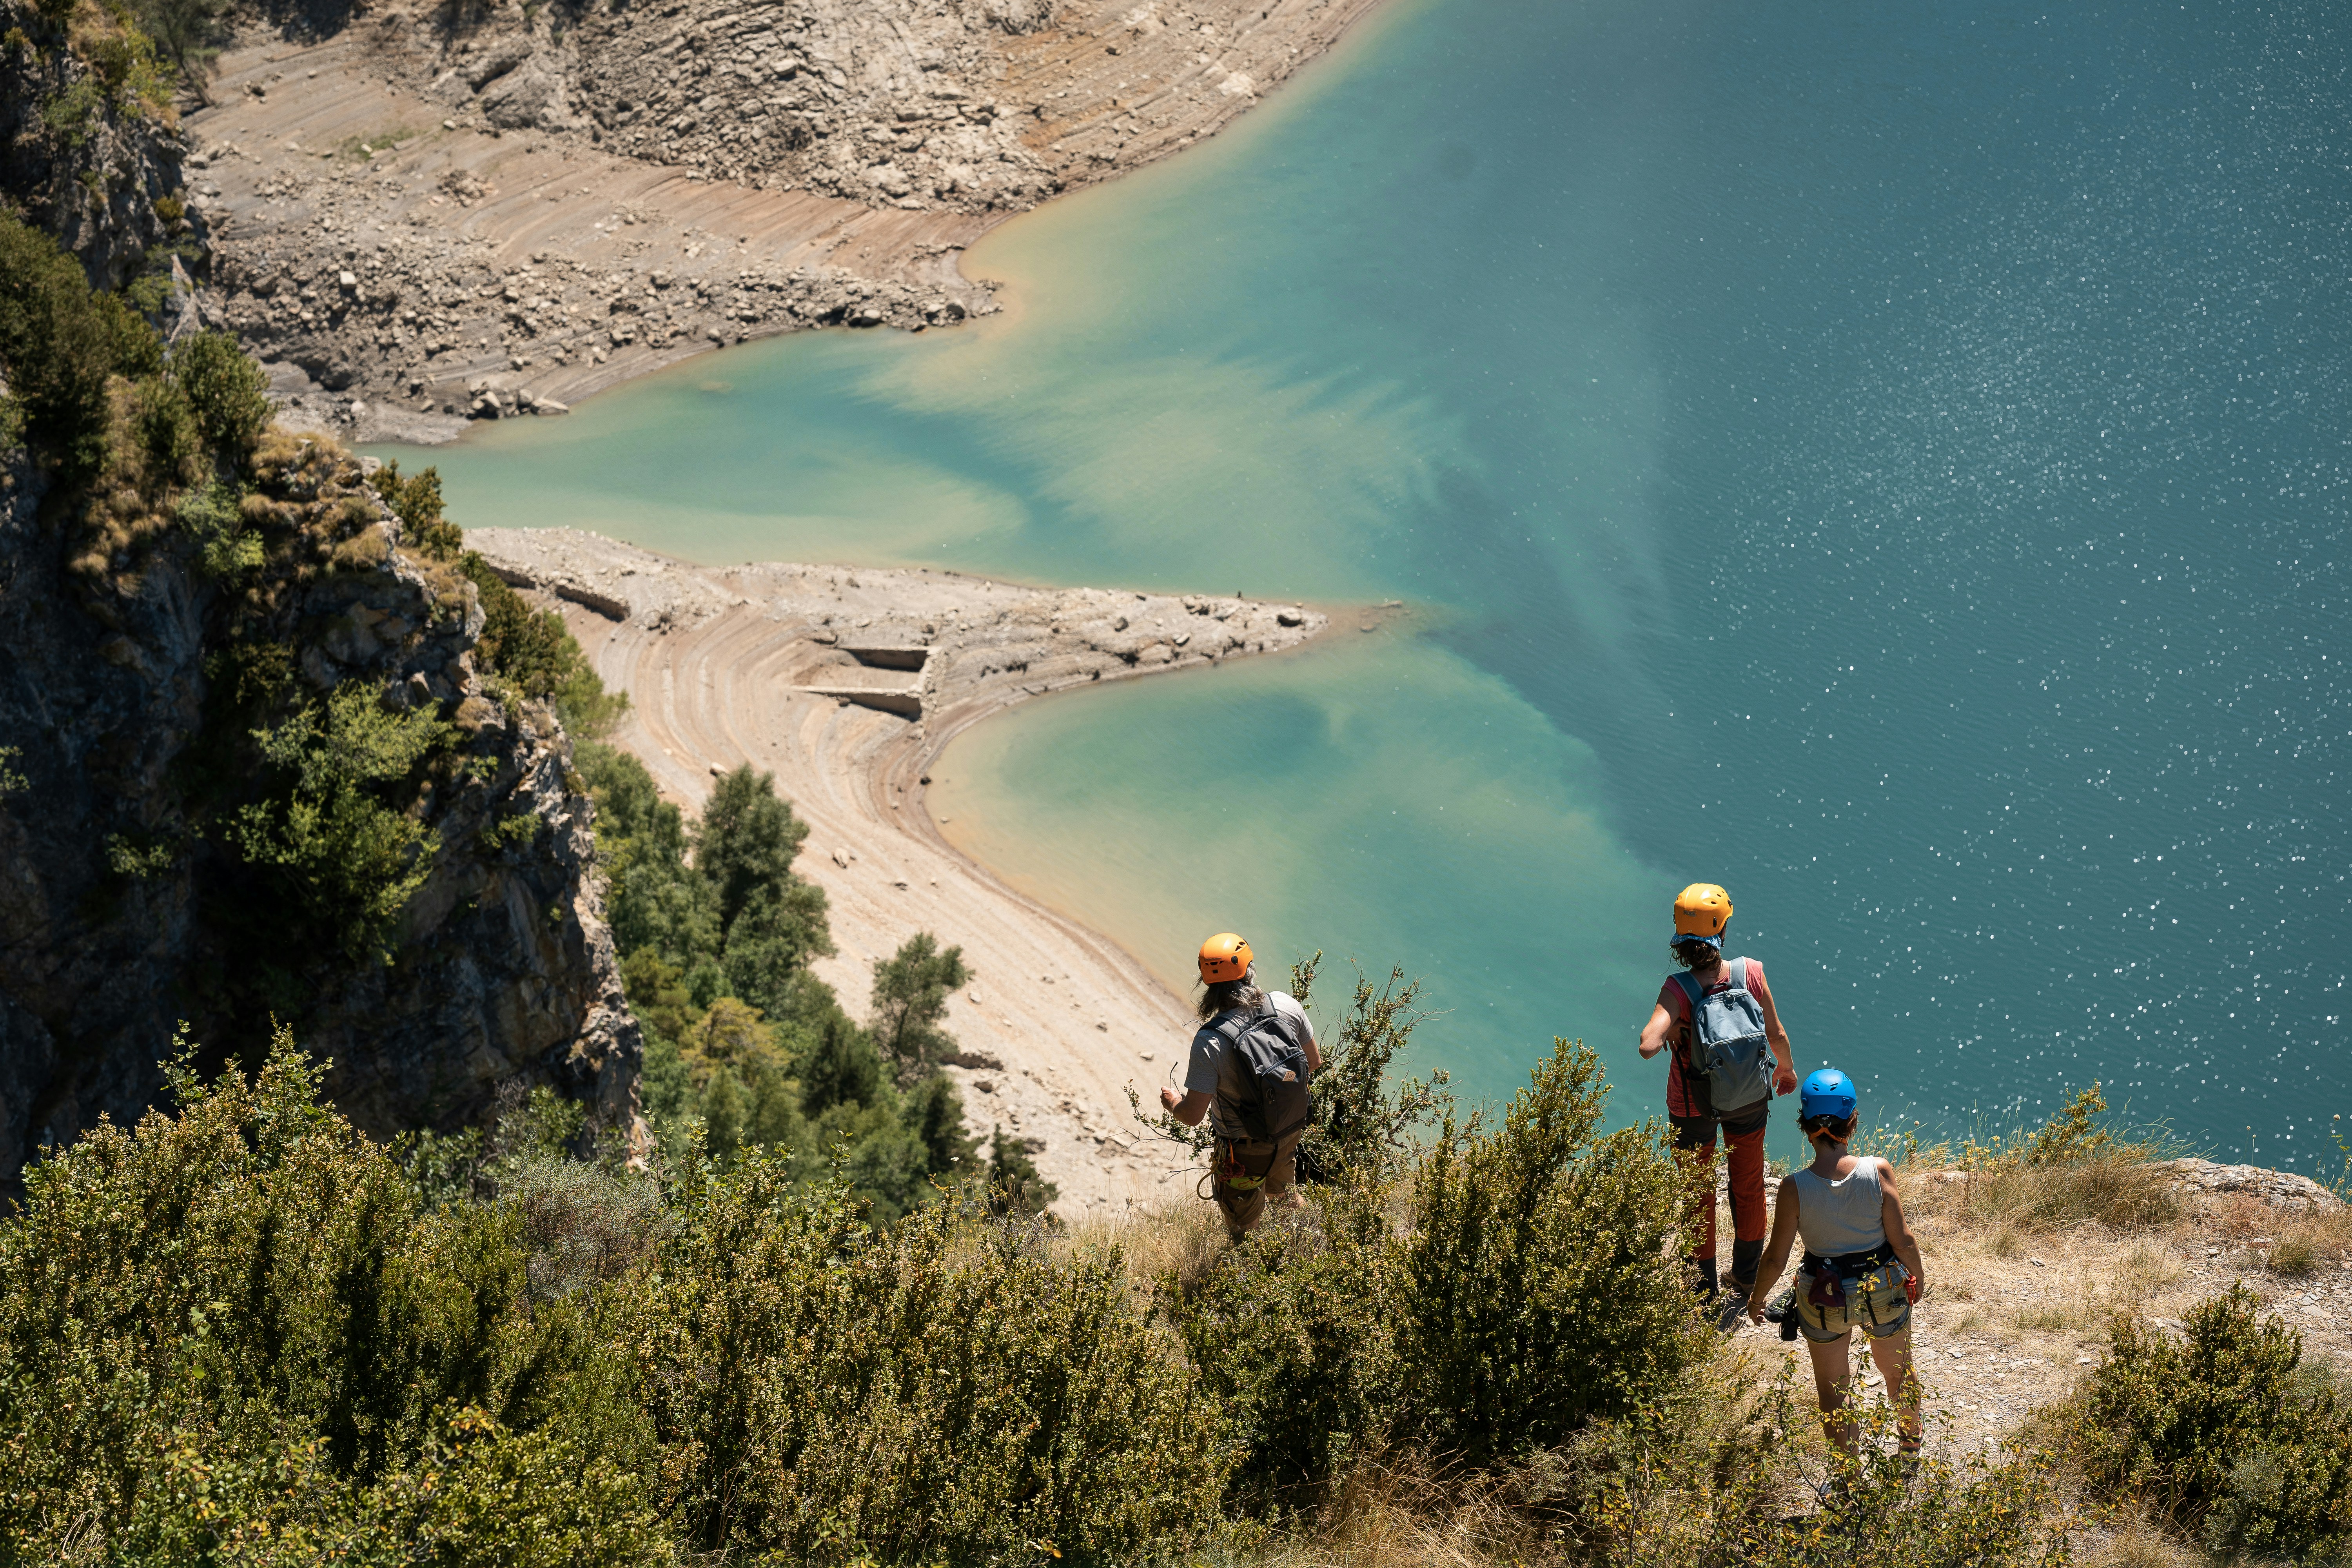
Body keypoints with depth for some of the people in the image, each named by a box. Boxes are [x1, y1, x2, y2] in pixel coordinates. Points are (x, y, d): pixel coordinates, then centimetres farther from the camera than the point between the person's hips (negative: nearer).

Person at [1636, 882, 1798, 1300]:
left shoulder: (1679, 991, -30)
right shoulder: (1750, 972, -24)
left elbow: (1648, 1046, -44)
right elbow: (1777, 1035, -11)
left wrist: (1666, 1030, -21)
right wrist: (1787, 1069, 10)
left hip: (1693, 1107, -2)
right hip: (1751, 1099, 2)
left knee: (1698, 1194, 21)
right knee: (1749, 1186, 25)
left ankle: (1704, 1288, 37)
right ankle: (1747, 1278, 44)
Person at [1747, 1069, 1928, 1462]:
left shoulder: (1795, 1188, -23)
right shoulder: (1879, 1171, -21)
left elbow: (1776, 1257, -14)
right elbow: (1901, 1239, -13)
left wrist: (1757, 1298, 4)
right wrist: (1917, 1273, 8)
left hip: (1825, 1300, -2)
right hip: (1885, 1292, 2)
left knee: (1832, 1386, 21)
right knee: (1899, 1372, 29)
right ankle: (1911, 1449, 53)